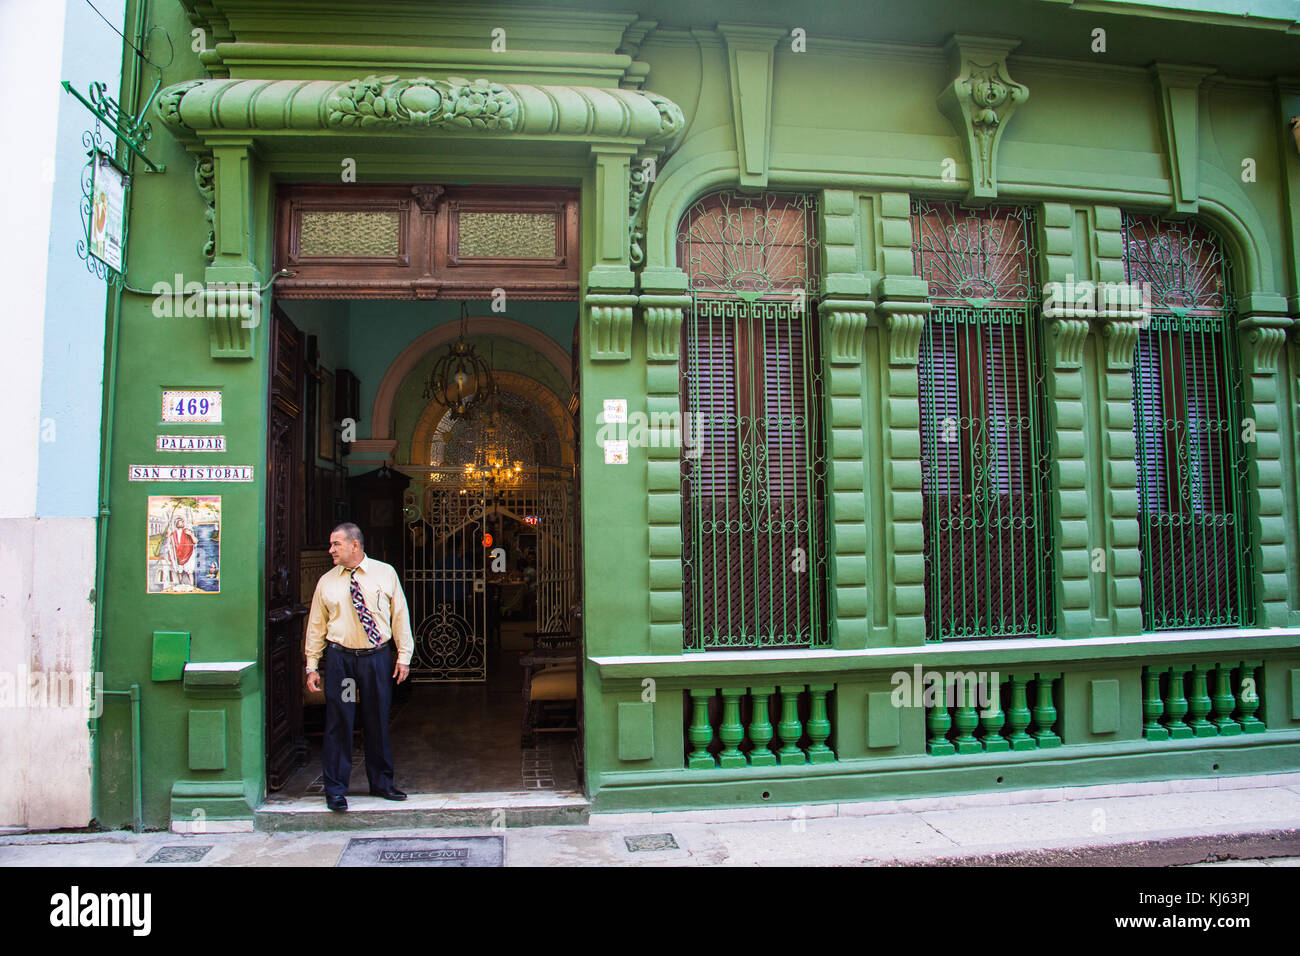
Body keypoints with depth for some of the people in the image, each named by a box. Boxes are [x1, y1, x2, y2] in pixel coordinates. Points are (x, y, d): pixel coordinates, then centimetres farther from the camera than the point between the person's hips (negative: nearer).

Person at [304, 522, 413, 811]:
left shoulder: (385, 573, 2)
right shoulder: (327, 582, 5)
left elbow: (400, 615, 3)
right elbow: (316, 625, 8)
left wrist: (404, 656, -1)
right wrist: (312, 667, 3)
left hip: (378, 657, 0)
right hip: (340, 659, 0)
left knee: (377, 722, 9)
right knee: (339, 723, 0)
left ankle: (381, 783, 25)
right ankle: (335, 789, 14)